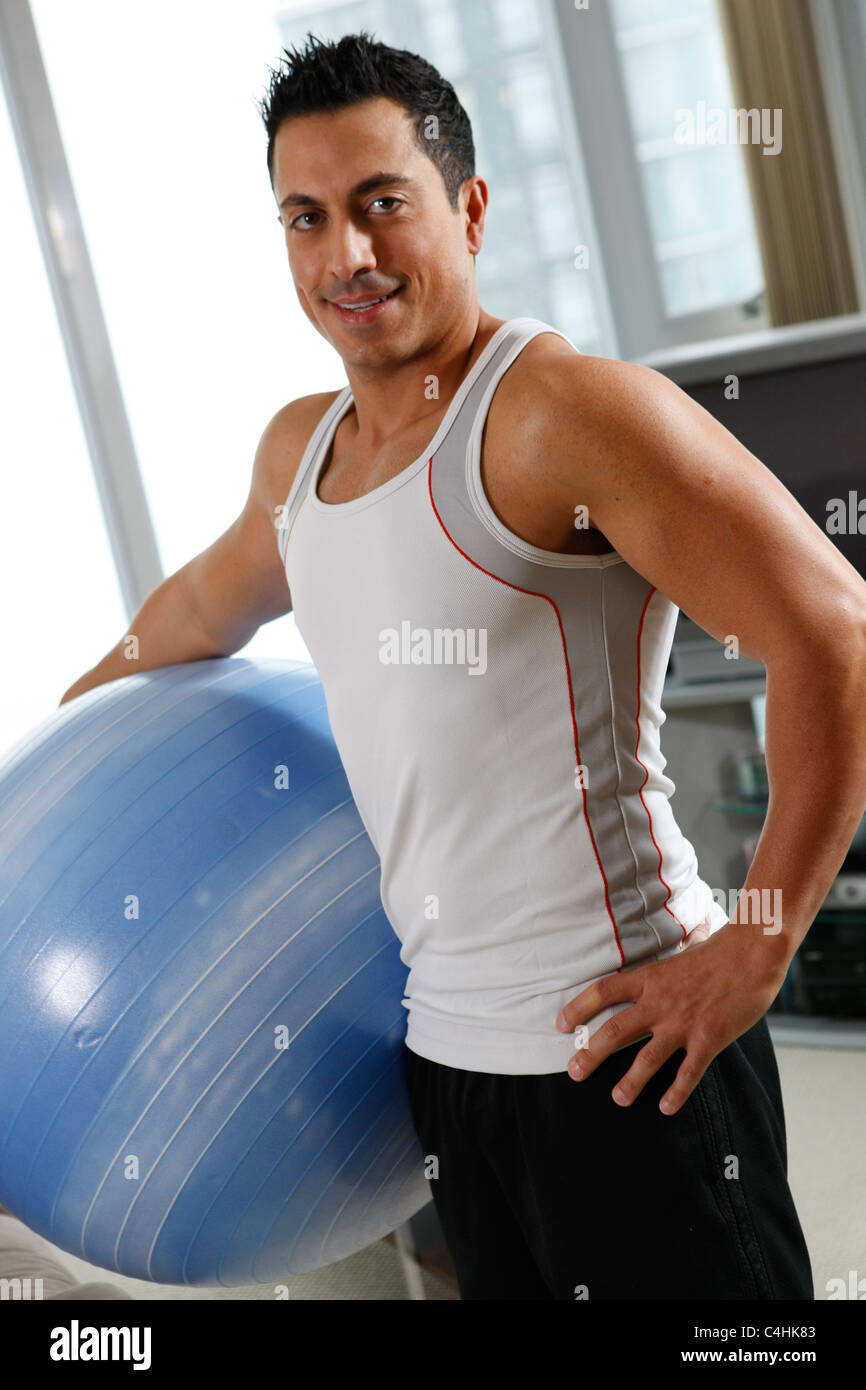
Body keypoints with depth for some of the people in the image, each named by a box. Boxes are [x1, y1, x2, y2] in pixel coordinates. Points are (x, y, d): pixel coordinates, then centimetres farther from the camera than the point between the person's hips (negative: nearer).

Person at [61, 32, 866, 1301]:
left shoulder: (567, 412, -15)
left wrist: (754, 954, -18)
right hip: (446, 1043, 8)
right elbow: (201, 606, 31)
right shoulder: (298, 449, 10)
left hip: (620, 1047, -7)